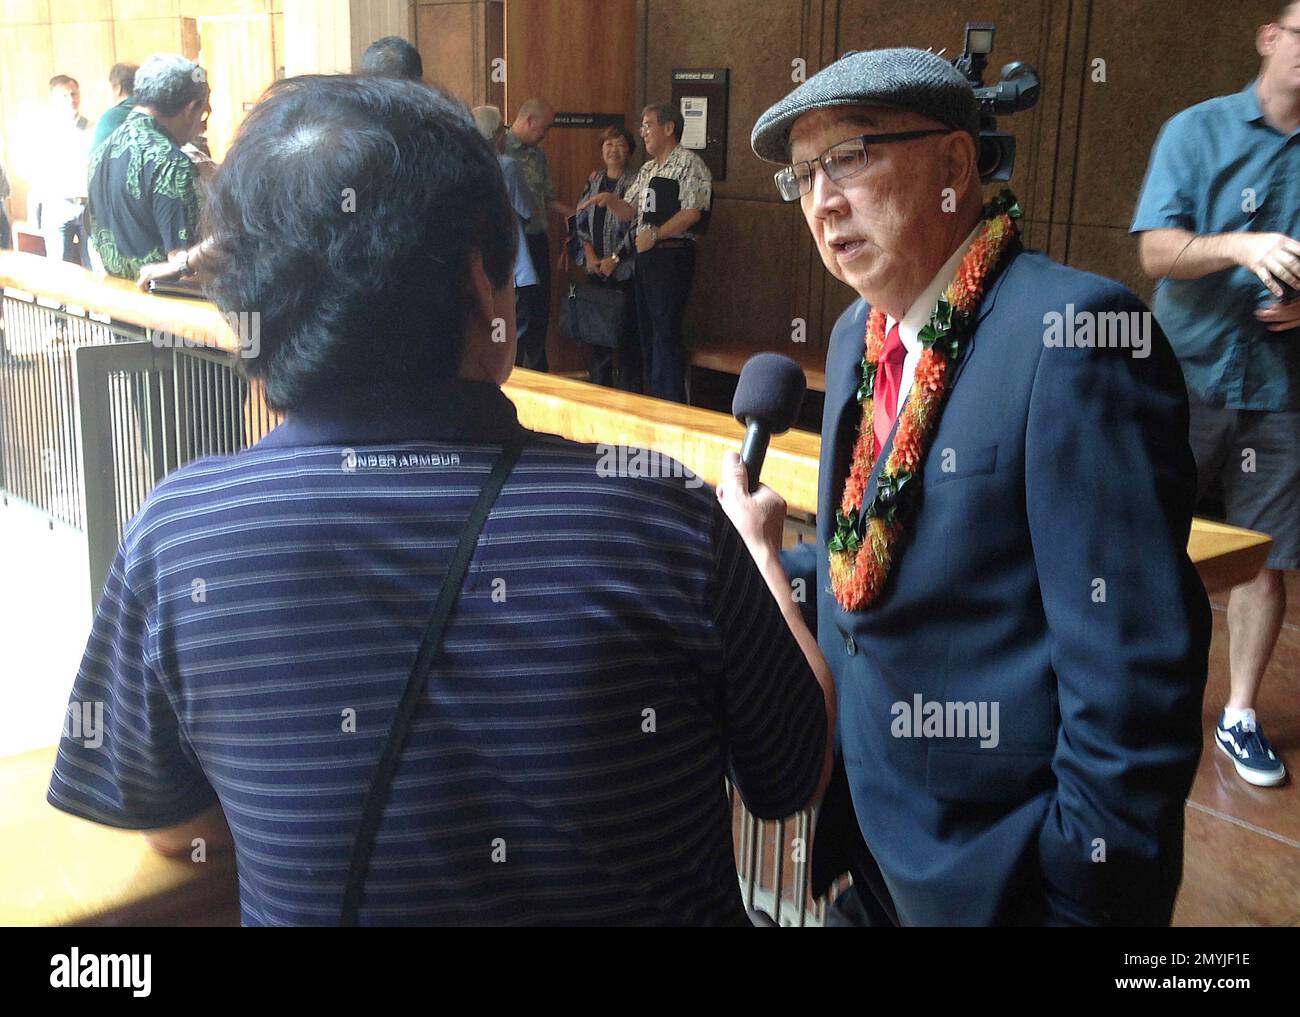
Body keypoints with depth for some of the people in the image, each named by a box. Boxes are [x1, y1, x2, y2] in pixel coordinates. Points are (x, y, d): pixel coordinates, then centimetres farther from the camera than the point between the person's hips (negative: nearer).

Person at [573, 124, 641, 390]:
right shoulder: (594, 180, 13)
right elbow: (581, 219, 12)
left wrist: (615, 259, -13)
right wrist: (590, 255, -1)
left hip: (624, 270, -5)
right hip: (595, 269, 5)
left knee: (626, 331, -4)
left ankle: (628, 395, 4)